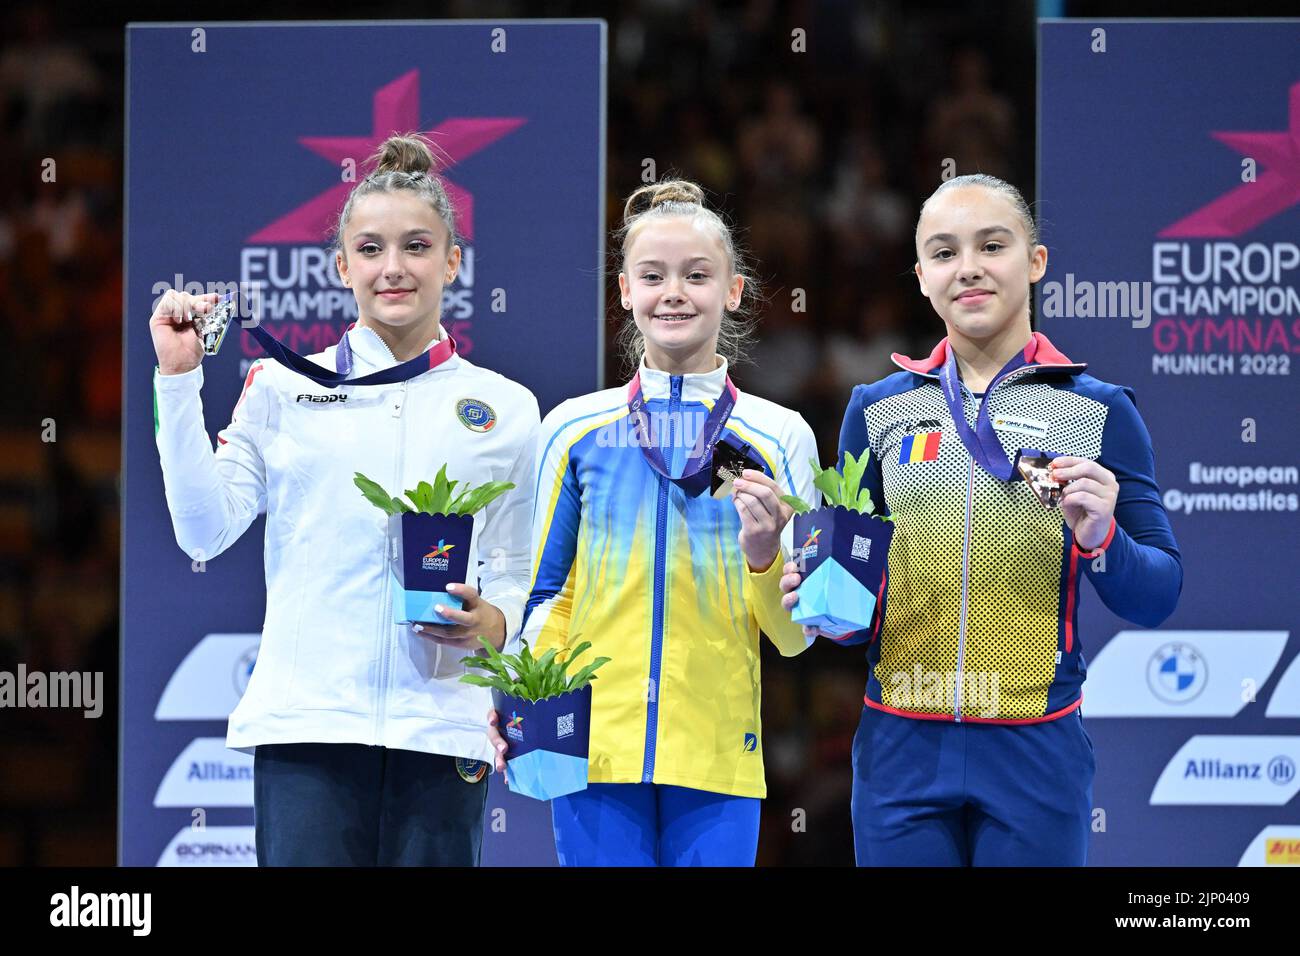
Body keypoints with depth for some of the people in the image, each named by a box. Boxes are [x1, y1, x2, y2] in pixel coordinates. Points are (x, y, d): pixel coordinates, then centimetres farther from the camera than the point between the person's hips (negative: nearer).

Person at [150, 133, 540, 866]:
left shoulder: (506, 409, 12)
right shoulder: (284, 389, 10)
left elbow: (515, 574, 14)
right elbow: (205, 531, 3)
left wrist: (492, 622, -8)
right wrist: (178, 380, 1)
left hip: (439, 726, 1)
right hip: (306, 719, -1)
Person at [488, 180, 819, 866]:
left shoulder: (778, 437, 3)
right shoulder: (575, 429, 5)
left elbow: (795, 638, 5)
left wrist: (765, 554, -13)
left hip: (716, 757, 0)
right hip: (595, 750, 1)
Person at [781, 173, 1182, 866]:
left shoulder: (1099, 411, 2)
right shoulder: (878, 410, 8)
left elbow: (1156, 598, 1)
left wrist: (1100, 538, -18)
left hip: (1035, 755, -2)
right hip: (901, 750, 2)